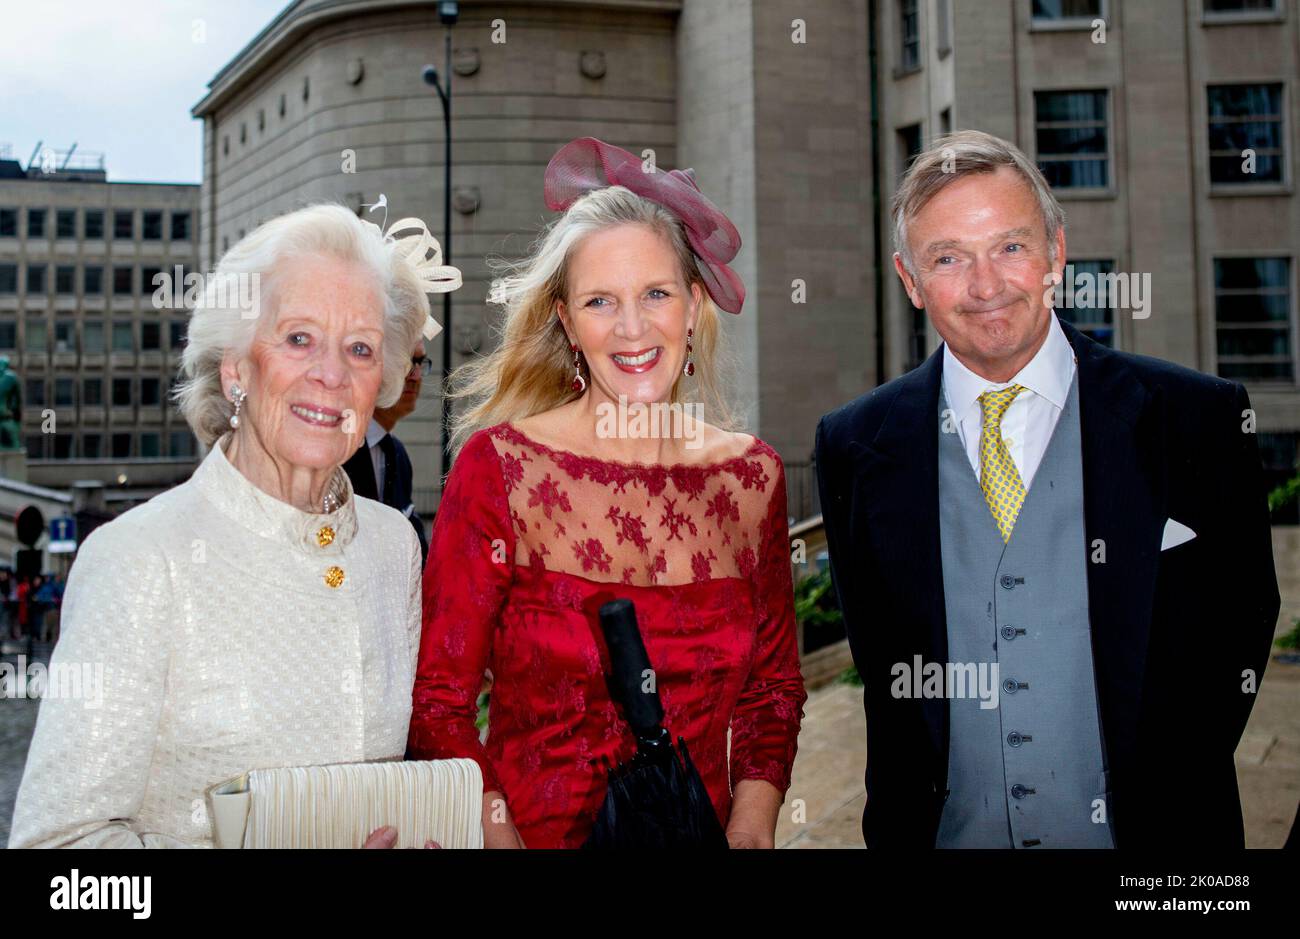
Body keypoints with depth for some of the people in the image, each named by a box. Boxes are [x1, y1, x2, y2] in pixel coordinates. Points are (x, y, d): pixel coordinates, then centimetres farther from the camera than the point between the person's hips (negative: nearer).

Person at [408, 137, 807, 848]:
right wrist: (500, 835, -22)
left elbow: (773, 691, 5)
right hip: (537, 831, -3)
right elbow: (437, 702, -11)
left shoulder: (753, 476, -2)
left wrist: (750, 828, -8)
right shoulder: (498, 466, -11)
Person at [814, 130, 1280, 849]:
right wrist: (912, 804, -5)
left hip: (1149, 832, -1)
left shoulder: (1197, 421, -8)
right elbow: (879, 652, 4)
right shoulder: (855, 446, -4)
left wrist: (1156, 795, -9)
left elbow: (1239, 622, -3)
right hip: (944, 831, 1)